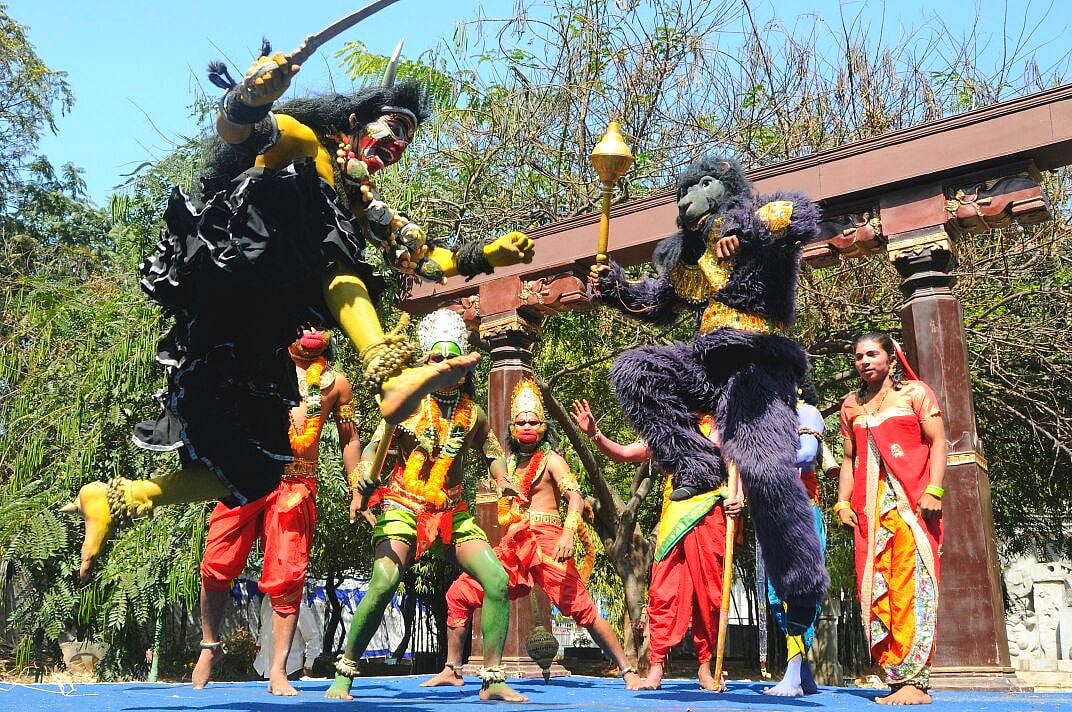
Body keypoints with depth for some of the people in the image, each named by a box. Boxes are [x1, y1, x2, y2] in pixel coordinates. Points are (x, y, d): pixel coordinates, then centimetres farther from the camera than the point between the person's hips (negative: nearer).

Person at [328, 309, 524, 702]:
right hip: (404, 505, -4)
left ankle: (493, 680, 0)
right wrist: (362, 485, -22)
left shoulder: (472, 413, 8)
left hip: (453, 512, 4)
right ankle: (343, 675, -6)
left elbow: (493, 455, 18)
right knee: (383, 583, -24)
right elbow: (375, 445, -5)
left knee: (498, 581, -11)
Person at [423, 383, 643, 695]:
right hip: (512, 544, 6)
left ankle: (628, 671, -4)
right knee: (459, 595, -1)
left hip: (546, 541, -6)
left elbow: (575, 497, -12)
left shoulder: (550, 459, 1)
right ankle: (452, 670, 9)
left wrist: (568, 534, -27)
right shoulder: (509, 461, 18)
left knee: (581, 607, -13)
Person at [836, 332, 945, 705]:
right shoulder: (851, 405, 18)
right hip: (869, 506, 5)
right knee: (876, 590, -1)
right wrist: (843, 502, 6)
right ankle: (896, 675, 3)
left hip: (911, 502, -4)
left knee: (910, 586, -12)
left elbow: (937, 442, -1)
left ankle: (914, 680, -12)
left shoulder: (915, 392, 6)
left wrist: (934, 490, -13)